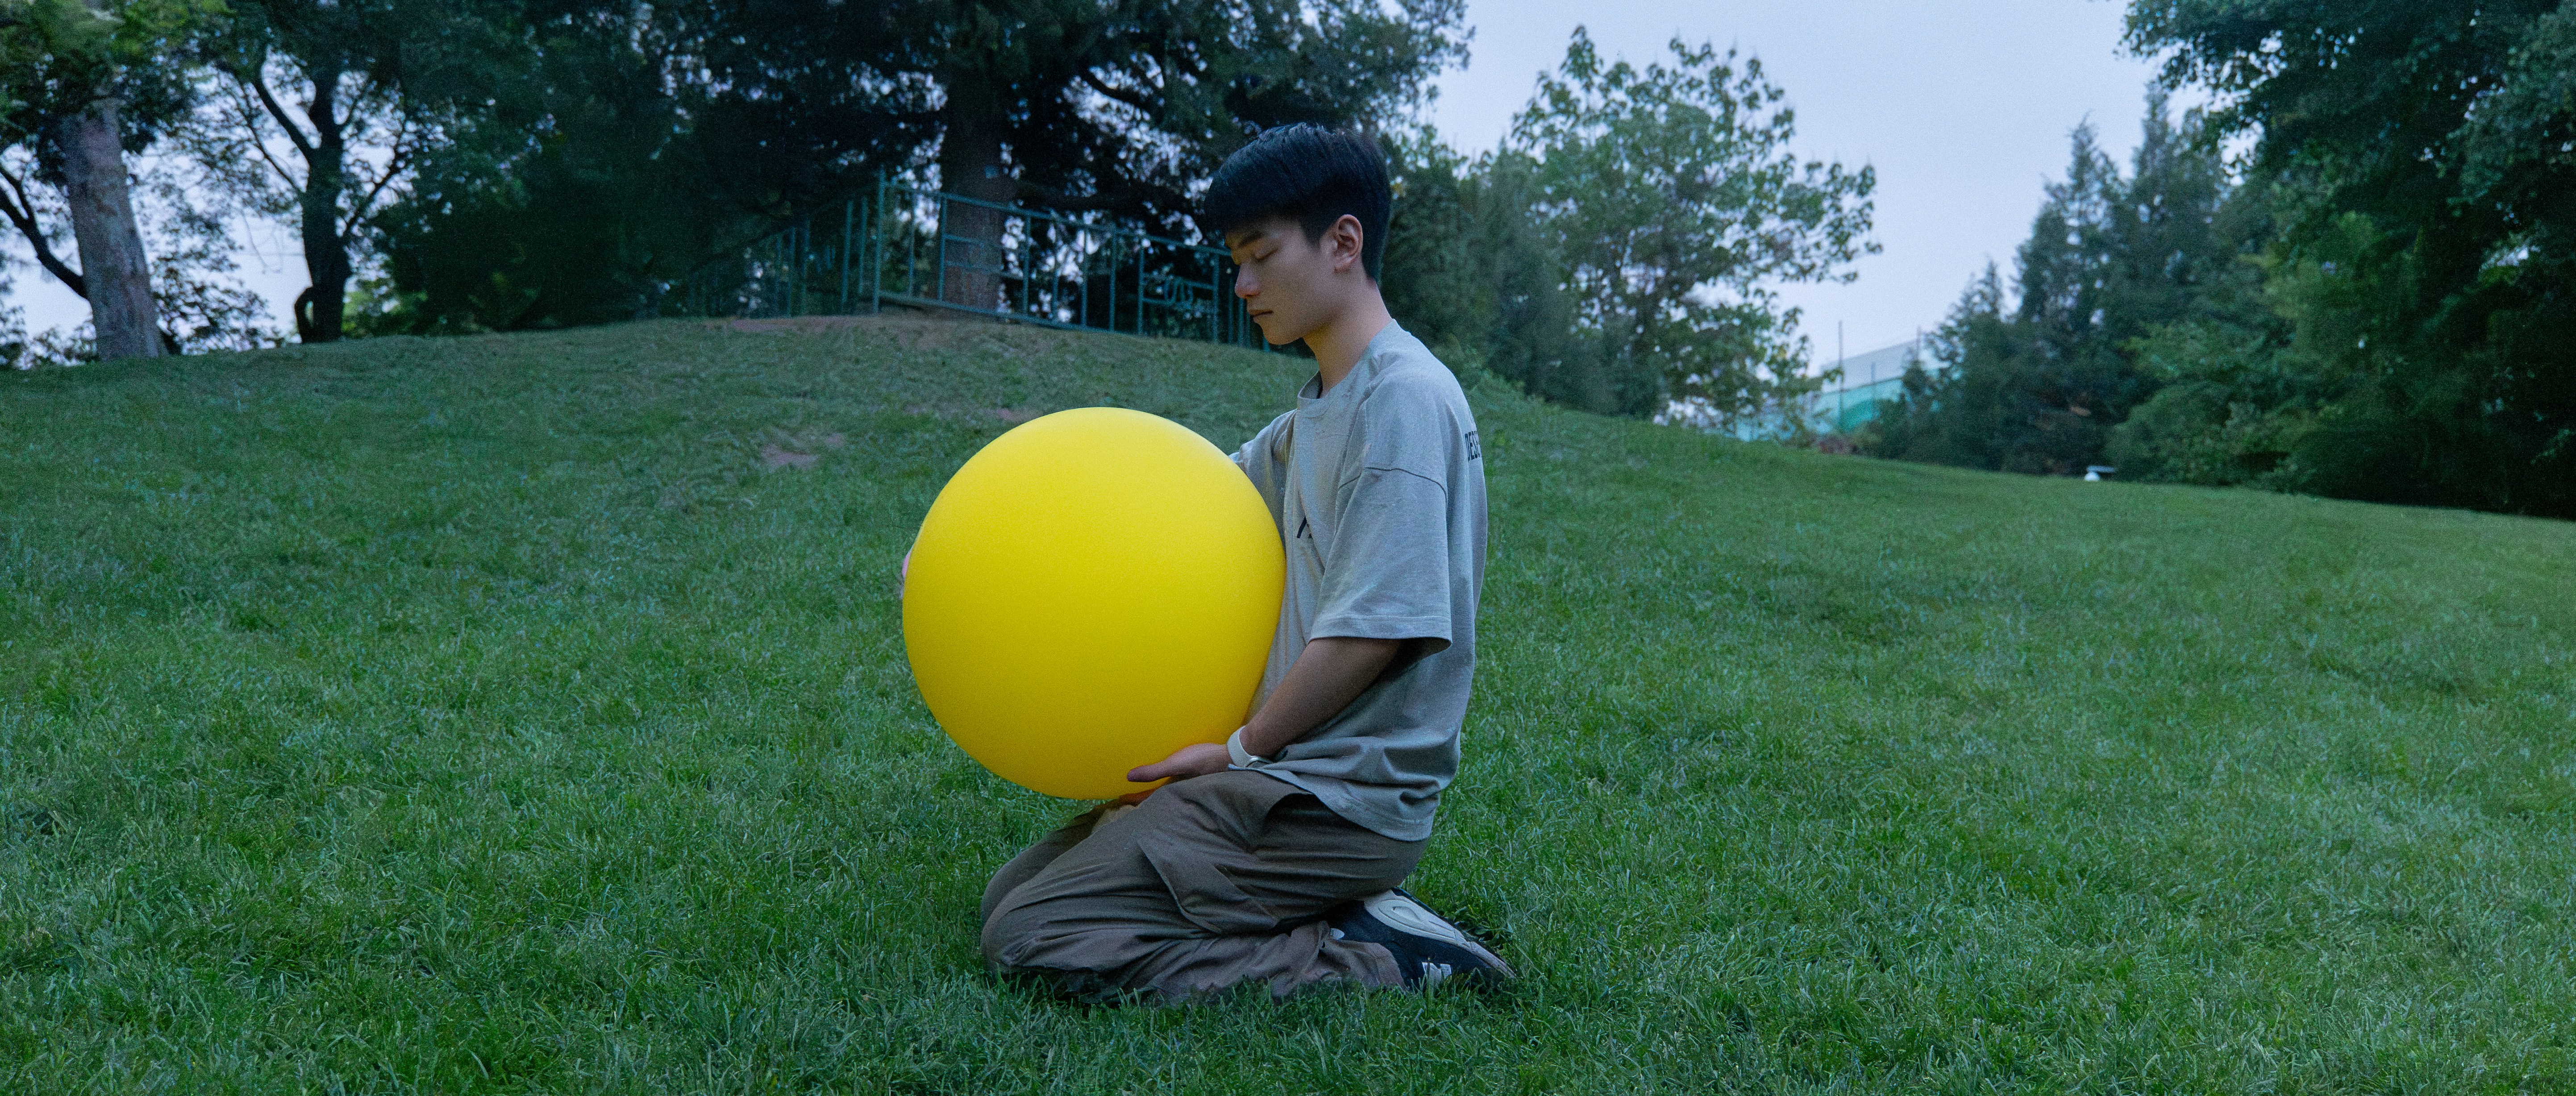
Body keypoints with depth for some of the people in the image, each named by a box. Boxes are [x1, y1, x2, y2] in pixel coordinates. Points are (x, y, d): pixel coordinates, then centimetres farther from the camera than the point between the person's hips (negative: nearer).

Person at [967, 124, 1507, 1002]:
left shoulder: (1404, 400, -16)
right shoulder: (1319, 412, 14)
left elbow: (1371, 631, -21)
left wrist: (1241, 750, -8)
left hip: (1341, 800, -10)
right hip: (1295, 775, 10)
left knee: (1030, 936, -12)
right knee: (1016, 890, 11)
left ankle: (1363, 961, -8)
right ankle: (1342, 919, 5)